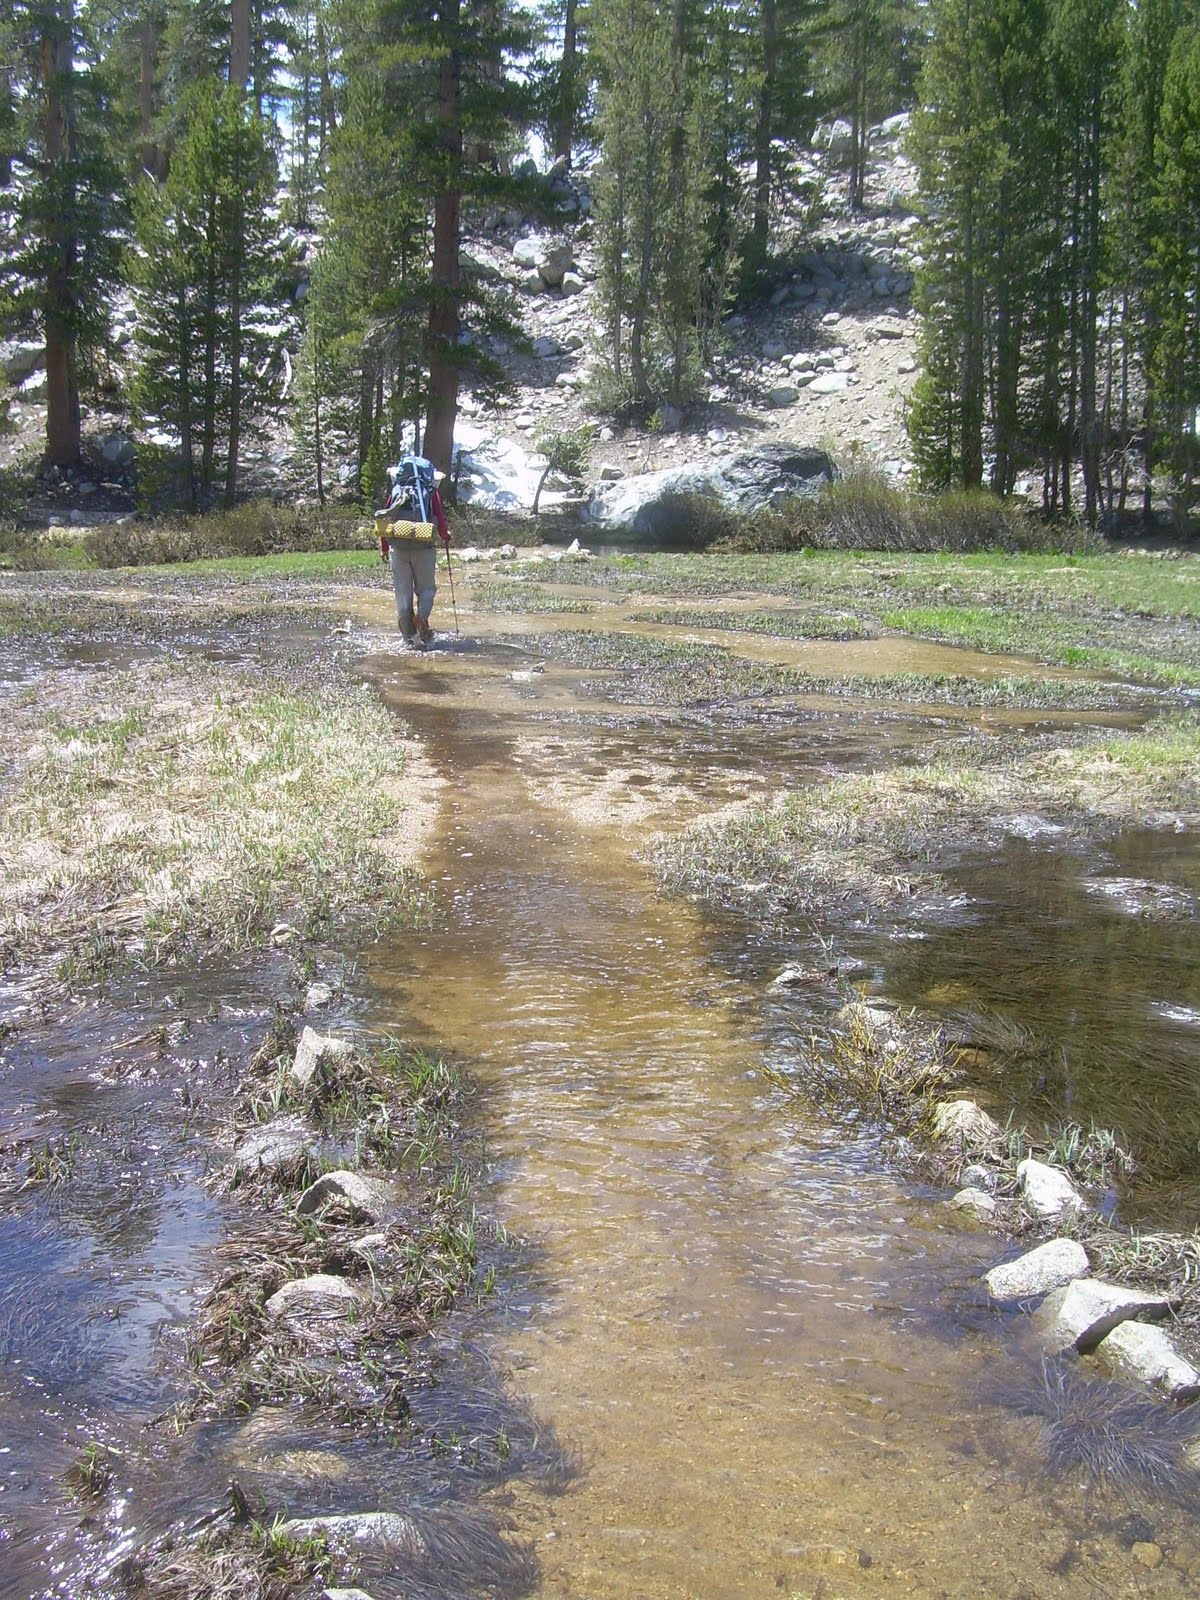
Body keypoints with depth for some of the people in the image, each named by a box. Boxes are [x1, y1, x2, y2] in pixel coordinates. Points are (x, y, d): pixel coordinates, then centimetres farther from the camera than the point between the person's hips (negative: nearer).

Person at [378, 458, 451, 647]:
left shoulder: (394, 490, 11)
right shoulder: (431, 491, 4)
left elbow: (384, 520, 12)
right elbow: (440, 518, 0)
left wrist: (384, 549, 20)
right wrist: (445, 537, 21)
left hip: (398, 547, 2)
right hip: (424, 546, -2)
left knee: (403, 591, 7)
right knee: (426, 588, 11)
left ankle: (408, 635, 6)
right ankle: (422, 618, -16)